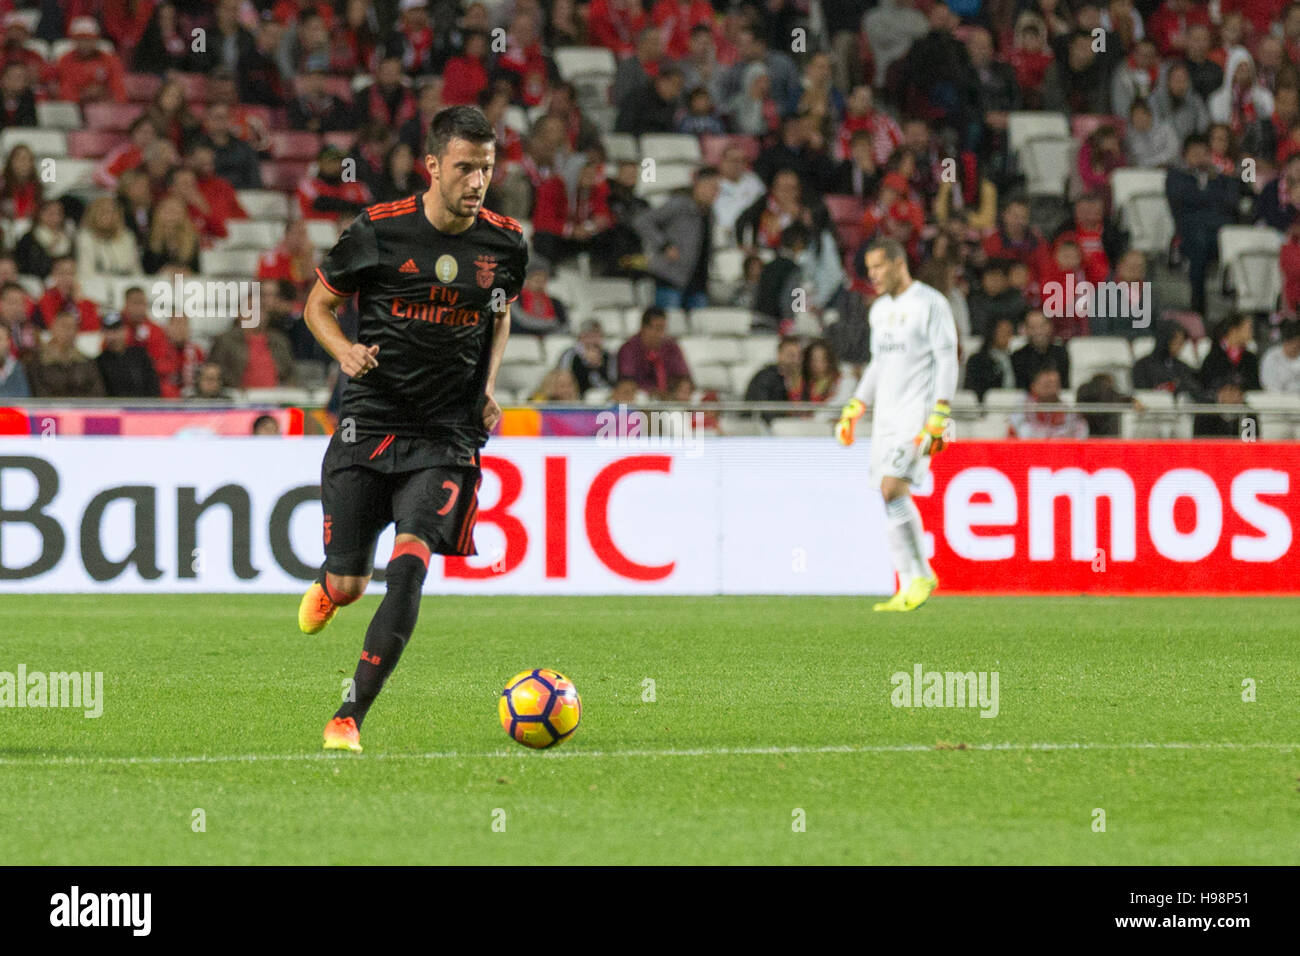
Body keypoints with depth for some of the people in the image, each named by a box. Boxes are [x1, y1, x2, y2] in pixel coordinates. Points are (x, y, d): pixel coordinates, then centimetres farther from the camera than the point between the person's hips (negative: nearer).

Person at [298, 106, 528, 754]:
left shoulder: (505, 243, 1)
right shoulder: (378, 231, -7)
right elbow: (319, 304, 6)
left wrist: (489, 388, 7)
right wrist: (345, 351, -14)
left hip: (448, 433, 1)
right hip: (369, 423, -1)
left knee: (410, 564, -19)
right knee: (348, 585, 0)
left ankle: (350, 718, -14)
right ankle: (328, 588, 42)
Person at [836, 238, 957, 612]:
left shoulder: (930, 303, -7)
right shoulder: (880, 309, 17)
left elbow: (947, 361, -10)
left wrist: (939, 416, -18)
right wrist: (853, 410, 19)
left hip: (918, 412, -8)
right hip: (886, 413, 8)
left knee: (893, 489, -19)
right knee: (891, 498, 2)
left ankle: (921, 575, -10)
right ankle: (910, 588, 5)